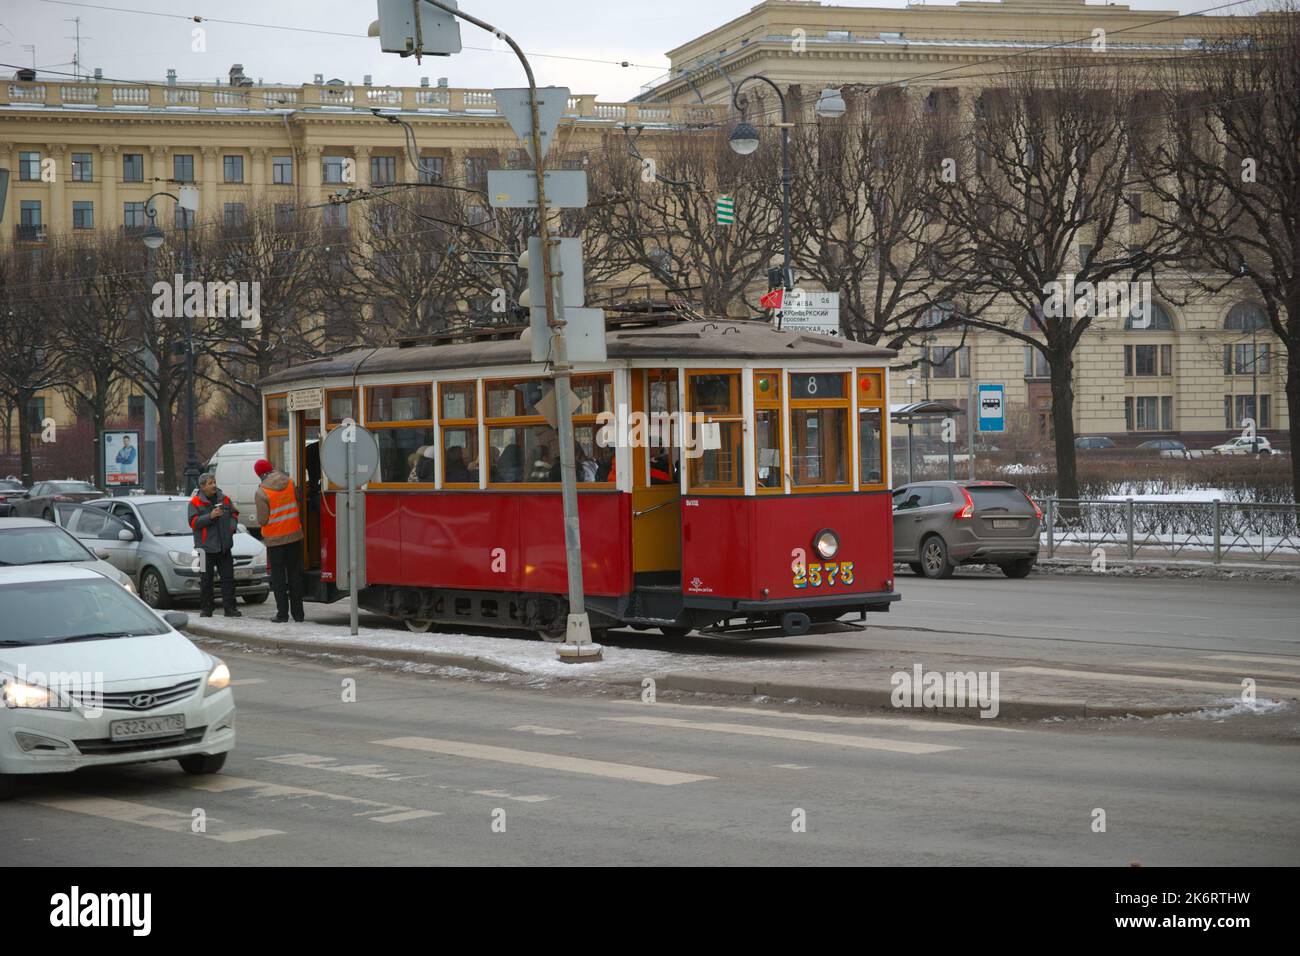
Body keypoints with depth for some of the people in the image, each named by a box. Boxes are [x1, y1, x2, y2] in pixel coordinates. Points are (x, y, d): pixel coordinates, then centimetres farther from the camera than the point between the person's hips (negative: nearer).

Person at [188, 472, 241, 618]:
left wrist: (232, 525, 1)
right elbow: (193, 522, -12)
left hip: (224, 546, 4)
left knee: (228, 578, 4)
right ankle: (205, 609, 10)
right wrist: (210, 516, -21)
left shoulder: (224, 500, 9)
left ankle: (229, 607, 8)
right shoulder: (195, 502, -3)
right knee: (206, 580, 3)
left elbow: (234, 514, 21)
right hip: (206, 547, -4)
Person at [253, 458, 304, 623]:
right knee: (295, 574, 11)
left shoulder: (261, 493, -15)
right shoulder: (289, 482, -3)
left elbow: (262, 520, -14)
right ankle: (298, 613, 13)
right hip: (294, 535, 4)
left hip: (274, 539, -4)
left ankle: (282, 614, 5)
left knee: (278, 576, 6)